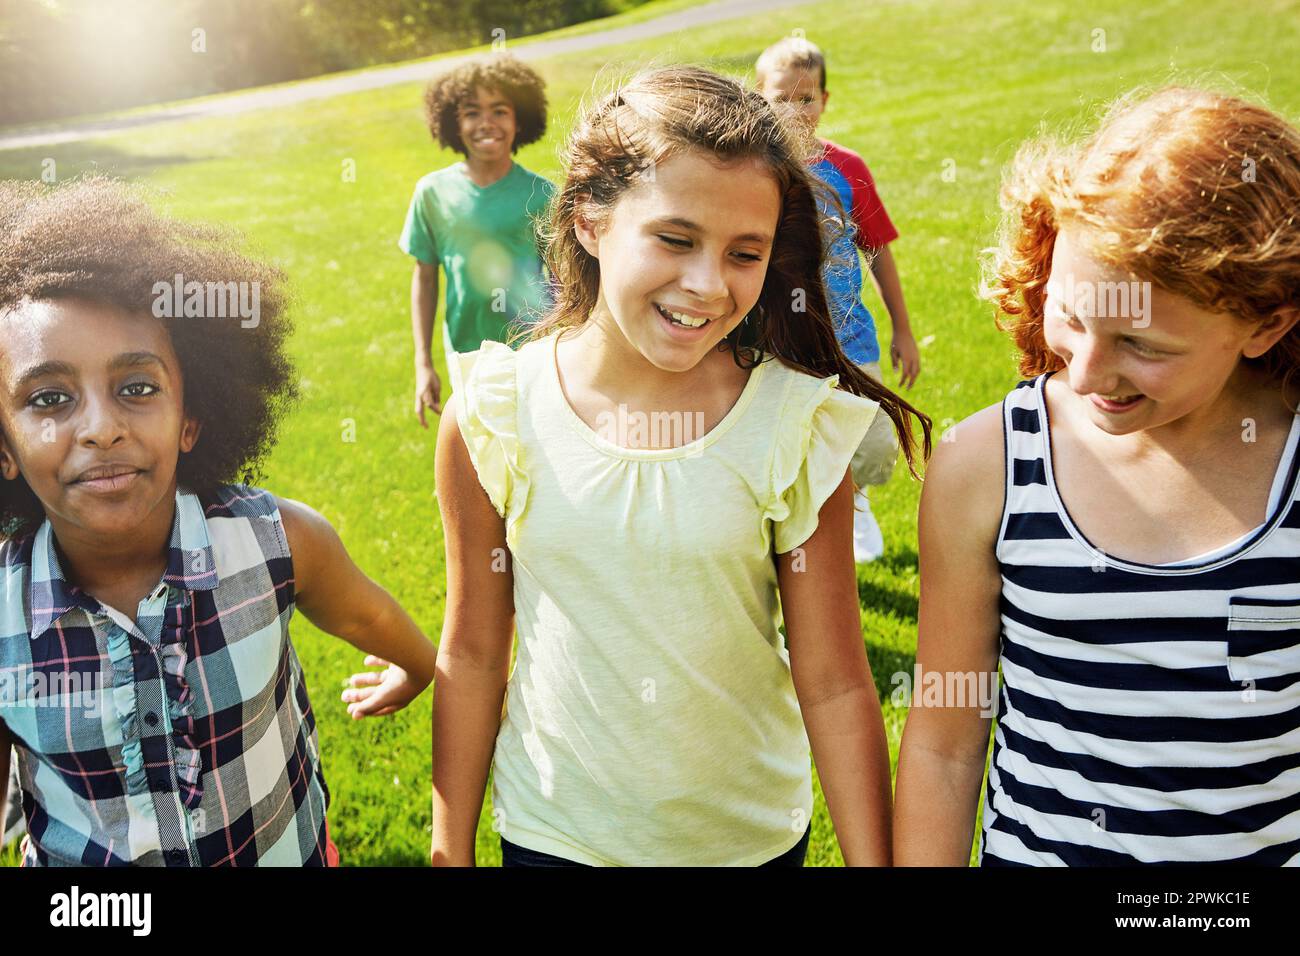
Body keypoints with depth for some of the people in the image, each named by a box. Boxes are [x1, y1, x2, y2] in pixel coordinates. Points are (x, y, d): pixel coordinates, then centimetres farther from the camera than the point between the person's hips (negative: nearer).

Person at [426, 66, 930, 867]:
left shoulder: (796, 425, -17)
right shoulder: (490, 421, -15)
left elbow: (835, 686, -11)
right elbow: (472, 655, -4)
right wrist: (450, 850, 3)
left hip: (752, 832, 0)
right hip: (552, 830, 1)